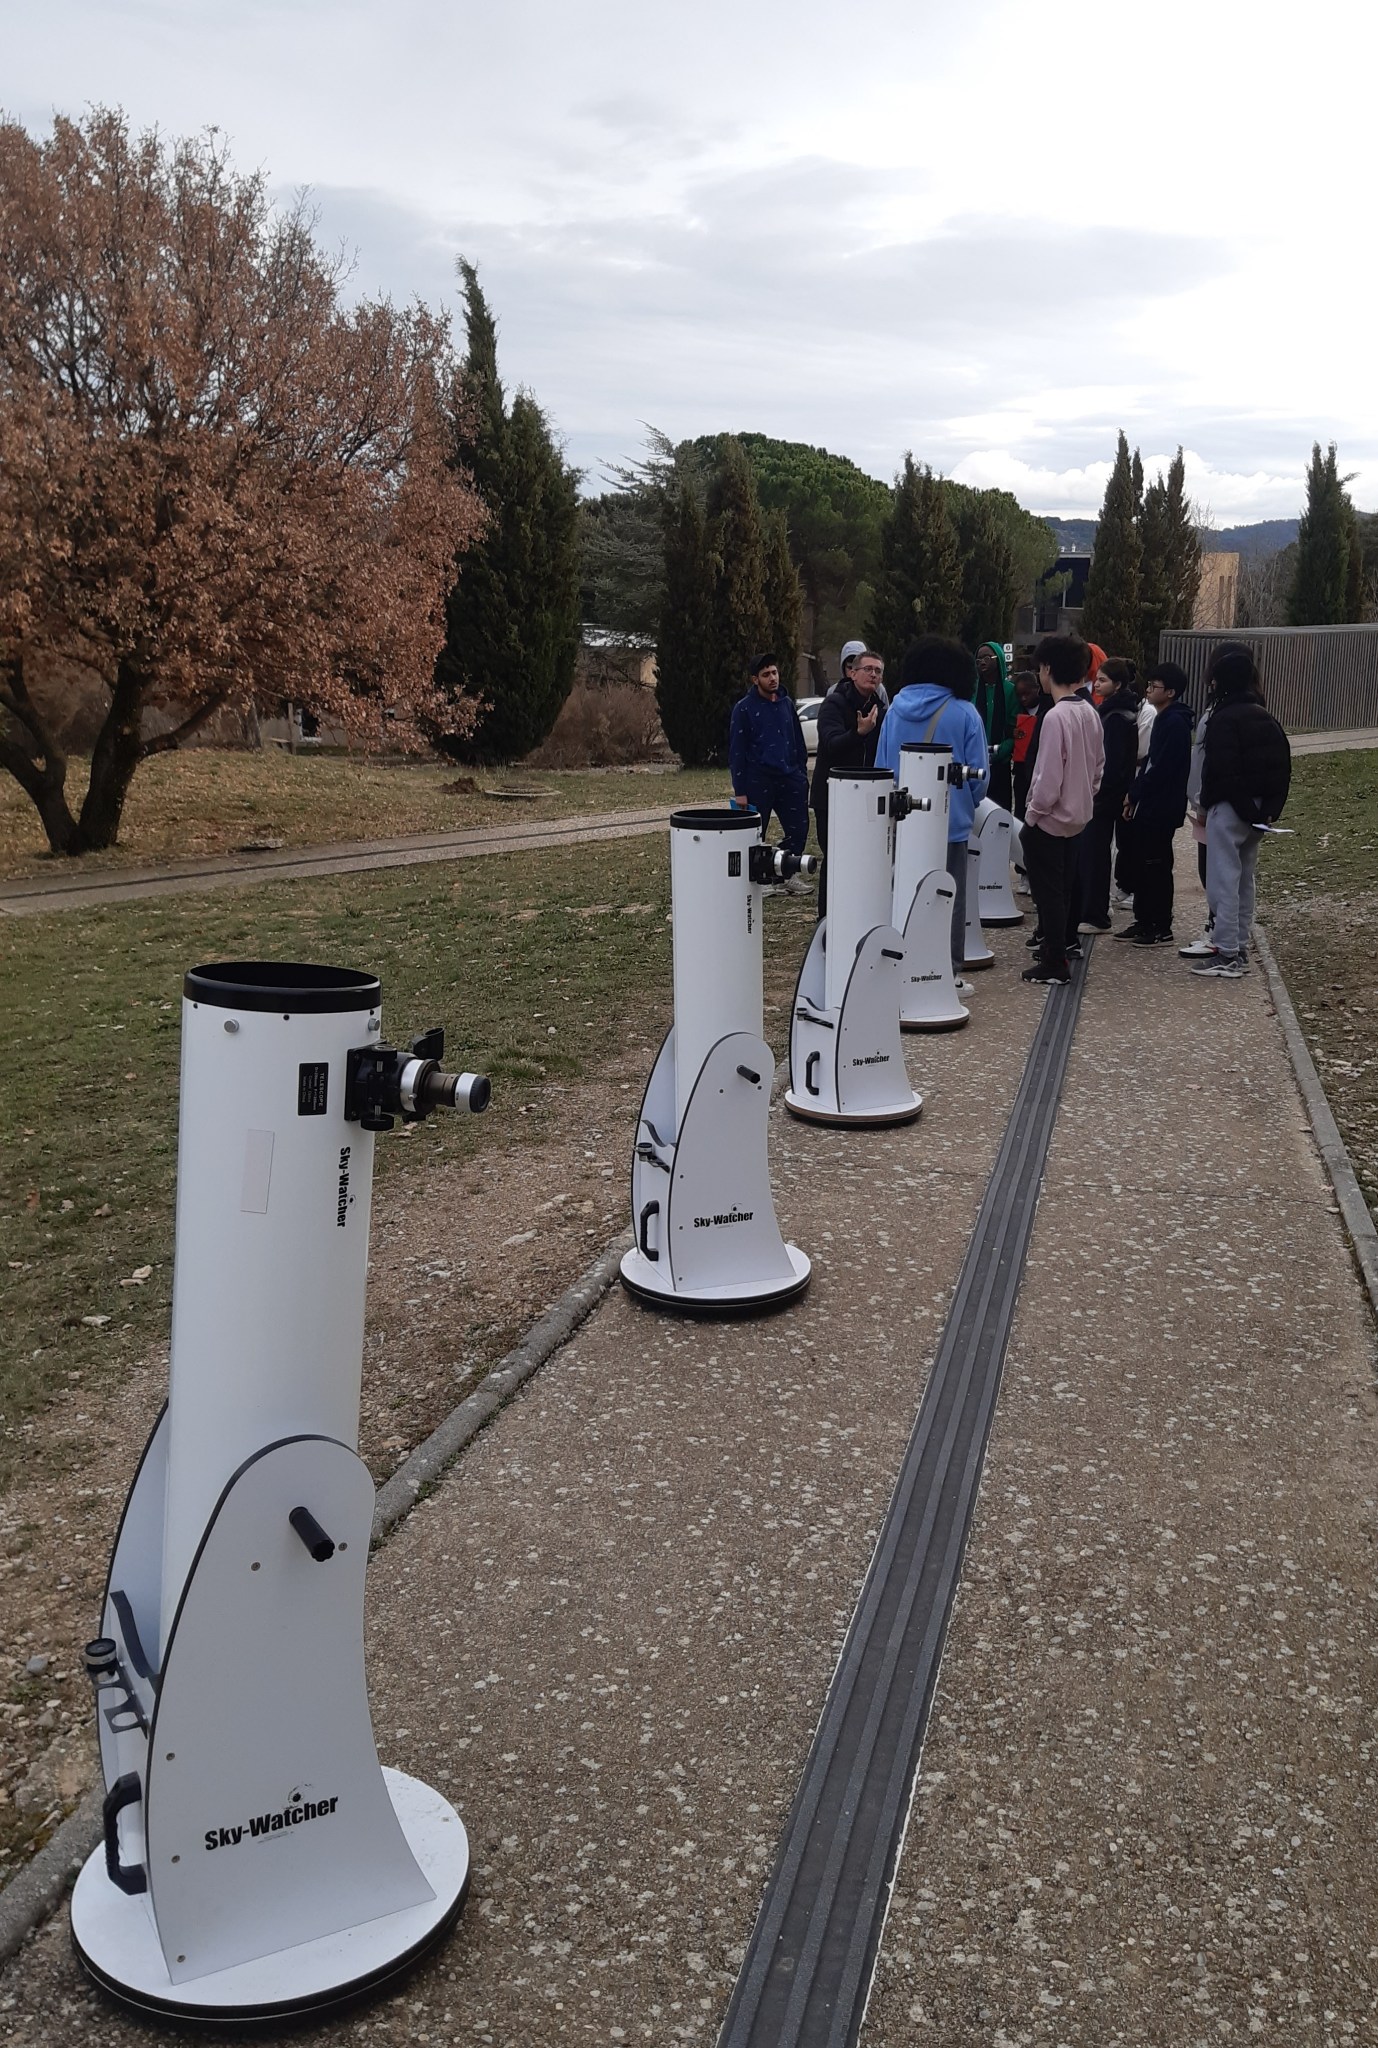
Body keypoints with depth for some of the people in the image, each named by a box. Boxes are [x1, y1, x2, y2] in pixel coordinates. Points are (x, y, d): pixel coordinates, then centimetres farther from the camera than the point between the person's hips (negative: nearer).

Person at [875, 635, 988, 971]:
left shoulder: (896, 708, 4)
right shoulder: (964, 713, -8)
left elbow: (880, 765, 8)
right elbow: (978, 773, -5)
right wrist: (969, 804, 15)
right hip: (950, 821, -4)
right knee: (948, 901, 3)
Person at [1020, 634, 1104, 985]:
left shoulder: (1056, 716, -22)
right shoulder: (1090, 713, 4)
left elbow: (1049, 777, -22)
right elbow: (1099, 766, 13)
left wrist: (1032, 812, -9)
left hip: (1049, 821, -8)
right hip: (1078, 816, 8)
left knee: (1048, 892, 1)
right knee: (1063, 889, 18)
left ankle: (1054, 963, 6)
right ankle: (1056, 947, 29)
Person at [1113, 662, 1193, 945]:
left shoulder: (1175, 722, -16)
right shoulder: (1163, 718, 14)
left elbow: (1162, 768, -21)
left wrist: (1136, 793, -13)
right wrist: (1134, 793, 10)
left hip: (1162, 807, -10)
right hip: (1149, 804, 10)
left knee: (1156, 865, -4)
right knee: (1142, 863, 13)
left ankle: (1162, 929, 3)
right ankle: (1144, 921, 22)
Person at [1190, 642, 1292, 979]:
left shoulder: (1224, 718, -15)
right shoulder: (1265, 718, 12)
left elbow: (1220, 770, -19)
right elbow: (1283, 766, 12)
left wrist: (1206, 804, -6)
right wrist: (1270, 808, 10)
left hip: (1229, 810, -8)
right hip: (1257, 811, 8)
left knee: (1224, 881, -4)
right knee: (1244, 879, 15)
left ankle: (1227, 956, -4)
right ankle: (1239, 950, 22)